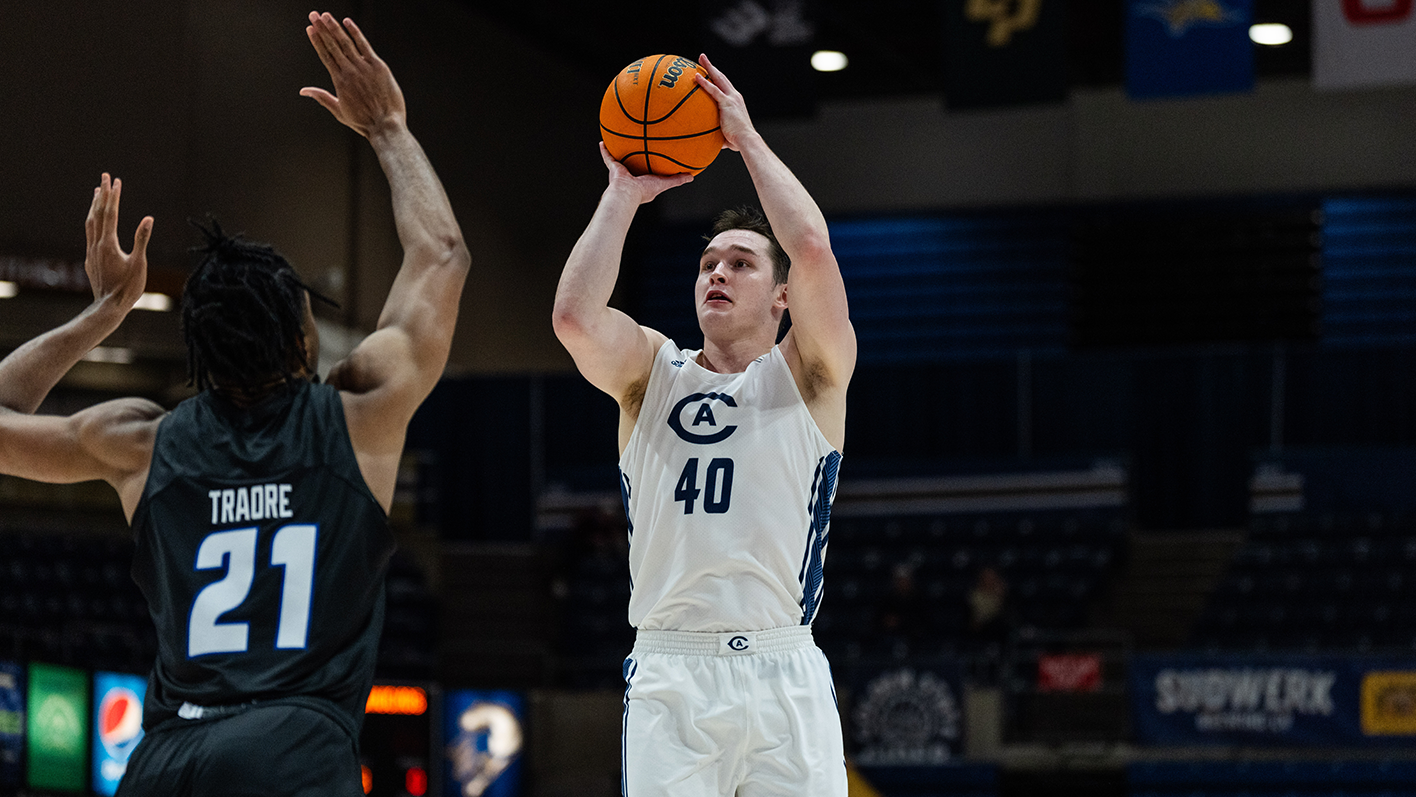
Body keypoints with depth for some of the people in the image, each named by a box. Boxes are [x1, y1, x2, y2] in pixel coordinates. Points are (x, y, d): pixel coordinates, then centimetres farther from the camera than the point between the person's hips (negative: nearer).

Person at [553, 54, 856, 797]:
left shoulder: (808, 374, 8)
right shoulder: (649, 371, 14)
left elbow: (814, 249, -10)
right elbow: (575, 316, -8)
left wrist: (748, 138, 0)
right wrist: (624, 193, 1)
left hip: (784, 674, -1)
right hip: (669, 675, 1)